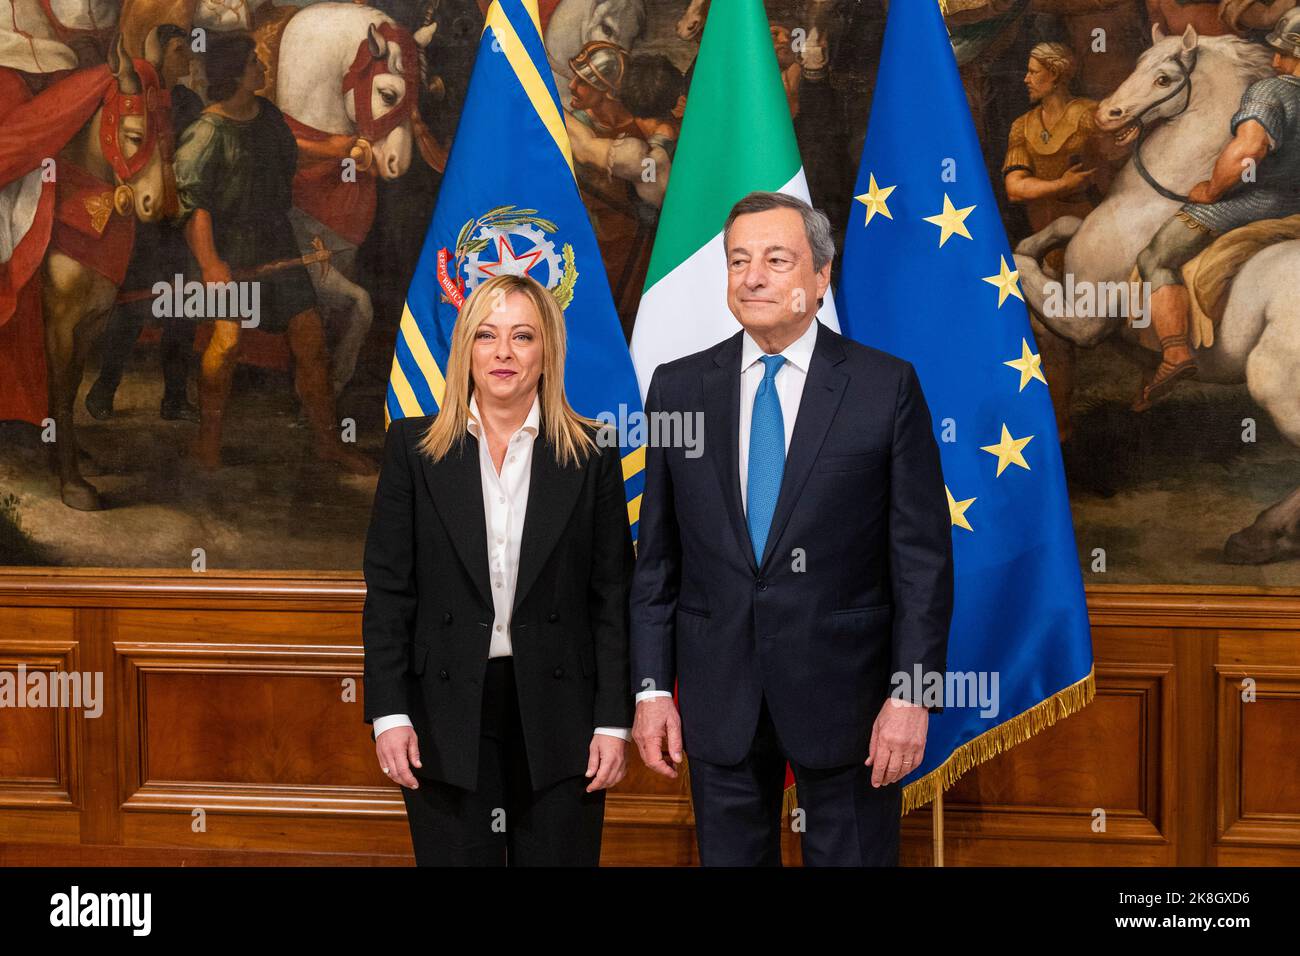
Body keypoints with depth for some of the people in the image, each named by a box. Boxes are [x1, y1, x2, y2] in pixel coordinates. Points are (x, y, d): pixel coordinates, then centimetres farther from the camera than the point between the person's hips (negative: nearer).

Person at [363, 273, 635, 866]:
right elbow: (388, 590, 3)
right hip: (447, 717, 0)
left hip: (558, 718, 0)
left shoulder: (591, 454, 3)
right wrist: (388, 715, -4)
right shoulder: (413, 447, 4)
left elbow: (613, 598, 3)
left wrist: (614, 722, -3)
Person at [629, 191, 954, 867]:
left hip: (844, 689, -2)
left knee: (853, 856, 8)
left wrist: (910, 692, -10)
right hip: (719, 695, 2)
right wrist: (651, 688, 2)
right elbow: (656, 555, 6)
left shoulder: (888, 387, -4)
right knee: (729, 855, 13)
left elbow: (923, 554, -5)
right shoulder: (677, 388, 4)